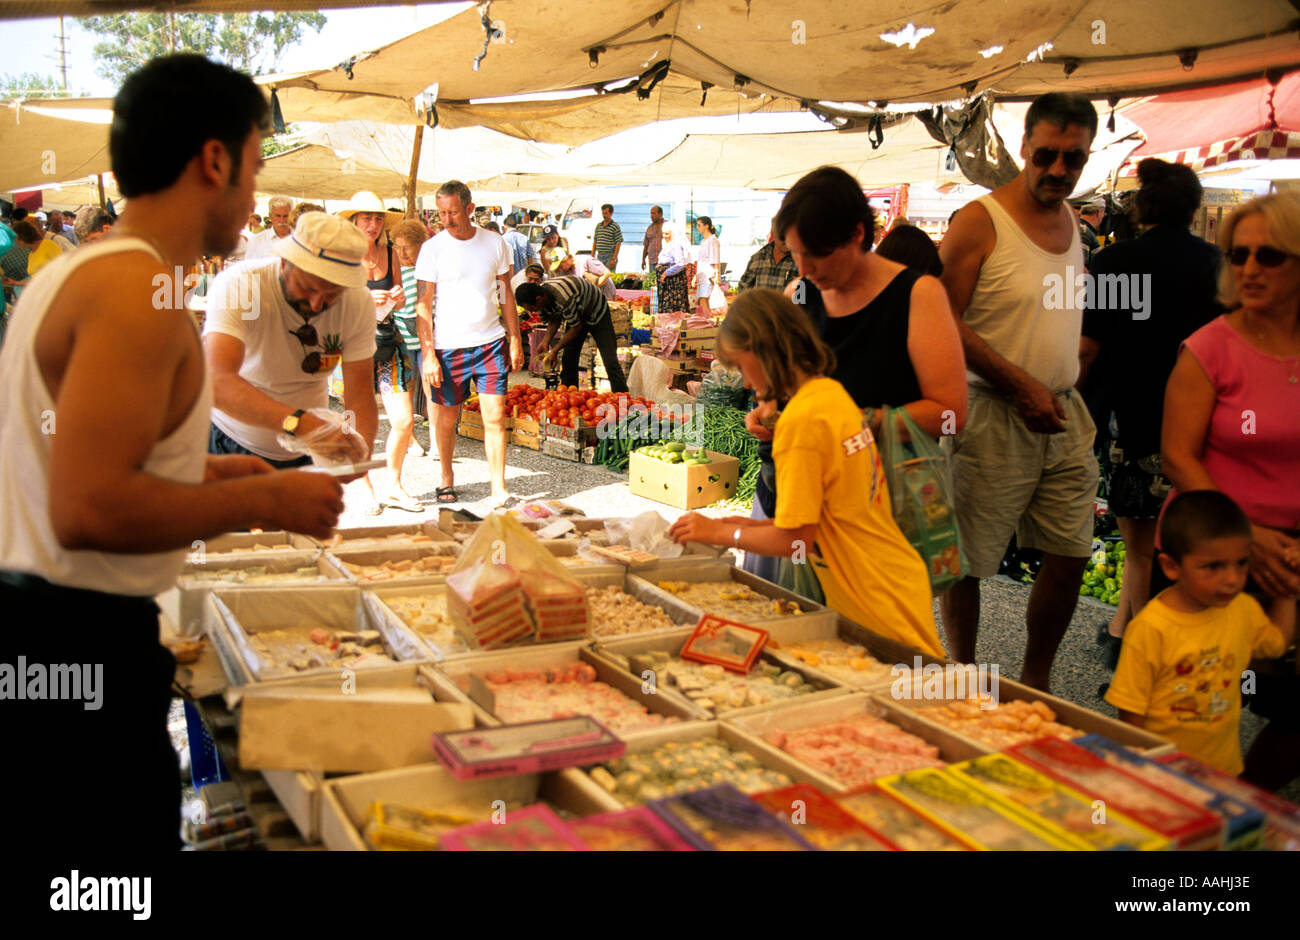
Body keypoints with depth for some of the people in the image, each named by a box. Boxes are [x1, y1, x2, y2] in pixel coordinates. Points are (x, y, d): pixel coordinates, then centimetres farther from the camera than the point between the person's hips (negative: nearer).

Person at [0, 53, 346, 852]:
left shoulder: (73, 270, 12)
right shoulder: (139, 288, -20)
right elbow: (88, 511, -28)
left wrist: (198, 475, 17)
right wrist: (266, 501, -17)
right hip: (80, 647, -10)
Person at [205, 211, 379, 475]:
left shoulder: (359, 302, -15)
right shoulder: (238, 284, -28)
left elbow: (360, 396, -15)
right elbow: (218, 383, -43)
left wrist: (360, 451, -37)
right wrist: (302, 423, -58)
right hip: (232, 443, -3)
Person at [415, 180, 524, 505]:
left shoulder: (494, 243, 4)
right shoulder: (432, 248, -3)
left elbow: (506, 294, 13)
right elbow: (424, 304, -4)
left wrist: (515, 339, 9)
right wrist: (428, 354, -10)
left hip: (491, 343, 2)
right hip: (448, 346, -1)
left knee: (495, 417, -3)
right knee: (446, 418, 7)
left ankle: (499, 488, 5)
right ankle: (447, 477, 29)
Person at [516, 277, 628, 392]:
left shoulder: (564, 299, -41)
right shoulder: (541, 299, -17)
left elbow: (576, 327, -28)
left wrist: (555, 350, -24)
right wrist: (546, 342, -17)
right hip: (576, 314, 7)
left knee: (610, 361, -13)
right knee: (568, 361, 1)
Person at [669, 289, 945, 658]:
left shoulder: (802, 418, -21)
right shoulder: (834, 394, 7)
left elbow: (794, 540, -17)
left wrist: (719, 533, -2)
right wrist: (757, 526, 13)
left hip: (881, 612, -9)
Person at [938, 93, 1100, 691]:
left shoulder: (1072, 222, 12)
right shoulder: (980, 221, -10)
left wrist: (1067, 389, 10)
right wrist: (1023, 387, -18)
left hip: (1065, 416, 7)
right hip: (993, 417, -7)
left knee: (1070, 557, 10)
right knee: (968, 561, 3)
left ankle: (1036, 682, 28)